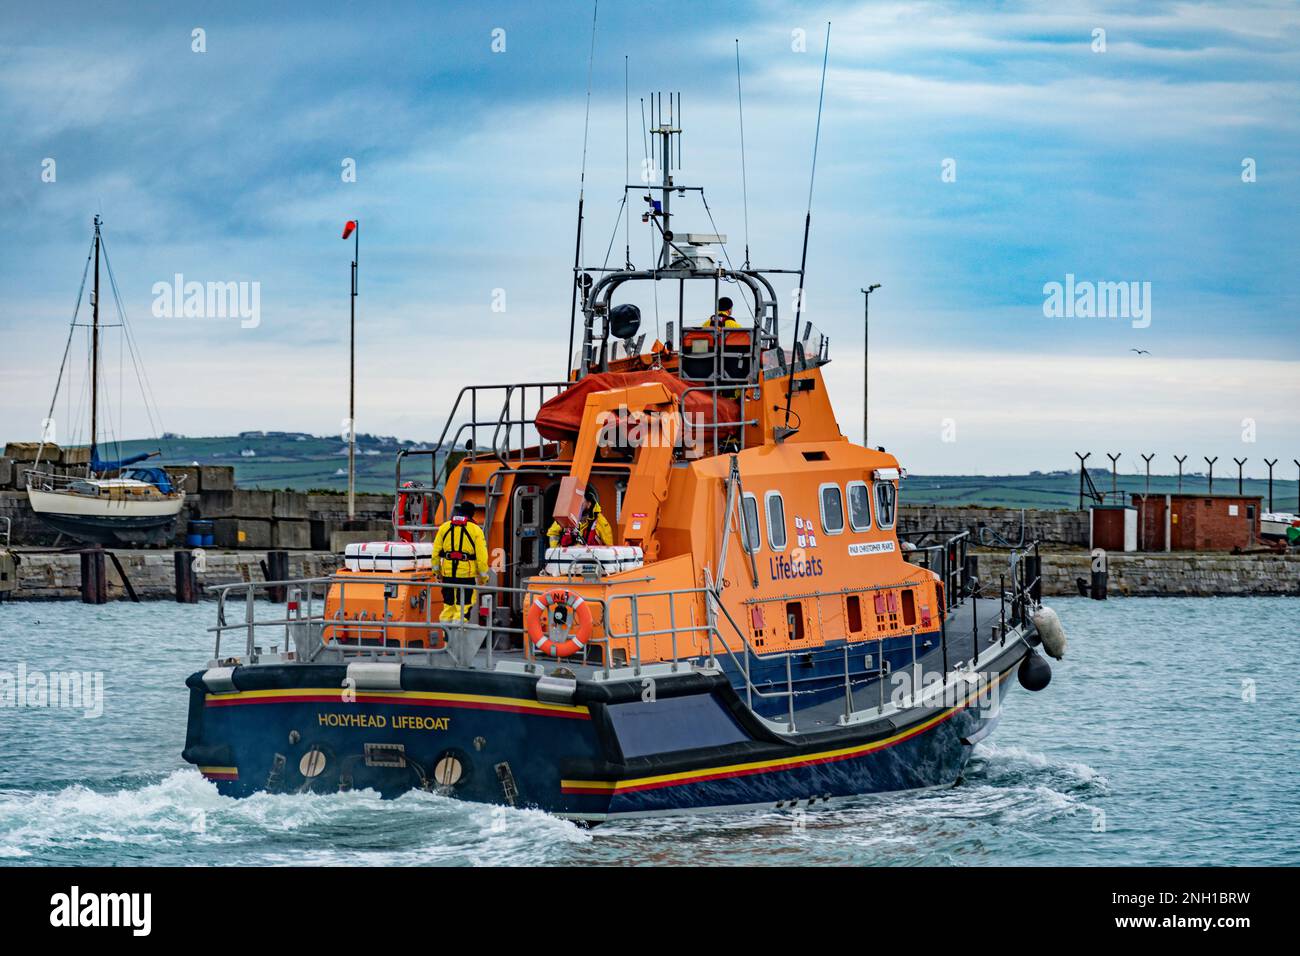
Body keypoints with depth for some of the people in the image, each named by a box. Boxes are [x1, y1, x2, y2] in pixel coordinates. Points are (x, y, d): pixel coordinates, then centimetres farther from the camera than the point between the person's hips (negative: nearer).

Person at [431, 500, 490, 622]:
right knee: (464, 605, -1)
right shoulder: (476, 530, -5)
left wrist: (436, 569, 21)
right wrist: (483, 575, 4)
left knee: (448, 604, 14)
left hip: (447, 572, 4)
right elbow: (481, 556, -6)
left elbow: (436, 551, 9)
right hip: (467, 573, -4)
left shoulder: (444, 527, 6)